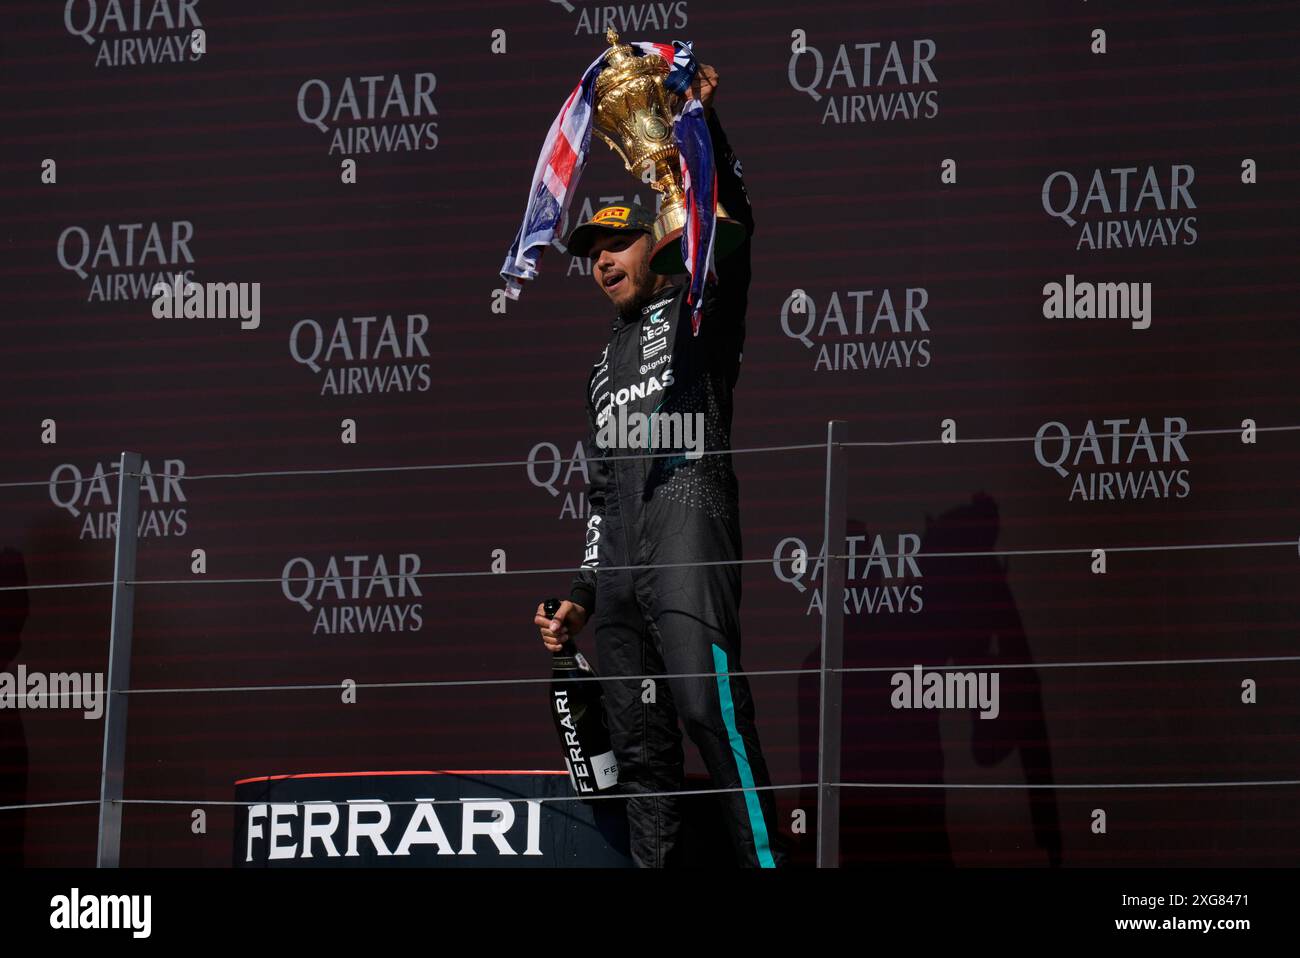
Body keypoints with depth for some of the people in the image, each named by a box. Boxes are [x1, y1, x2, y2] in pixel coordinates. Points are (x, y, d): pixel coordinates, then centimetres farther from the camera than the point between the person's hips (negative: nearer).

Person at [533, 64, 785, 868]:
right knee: (638, 742, 1)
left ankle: (764, 861, -31)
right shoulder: (605, 366, 32)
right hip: (618, 556, 8)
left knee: (709, 703, -24)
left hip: (687, 516, -8)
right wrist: (585, 594, 24)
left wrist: (703, 122, -17)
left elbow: (729, 216, -6)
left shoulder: (700, 305, 12)